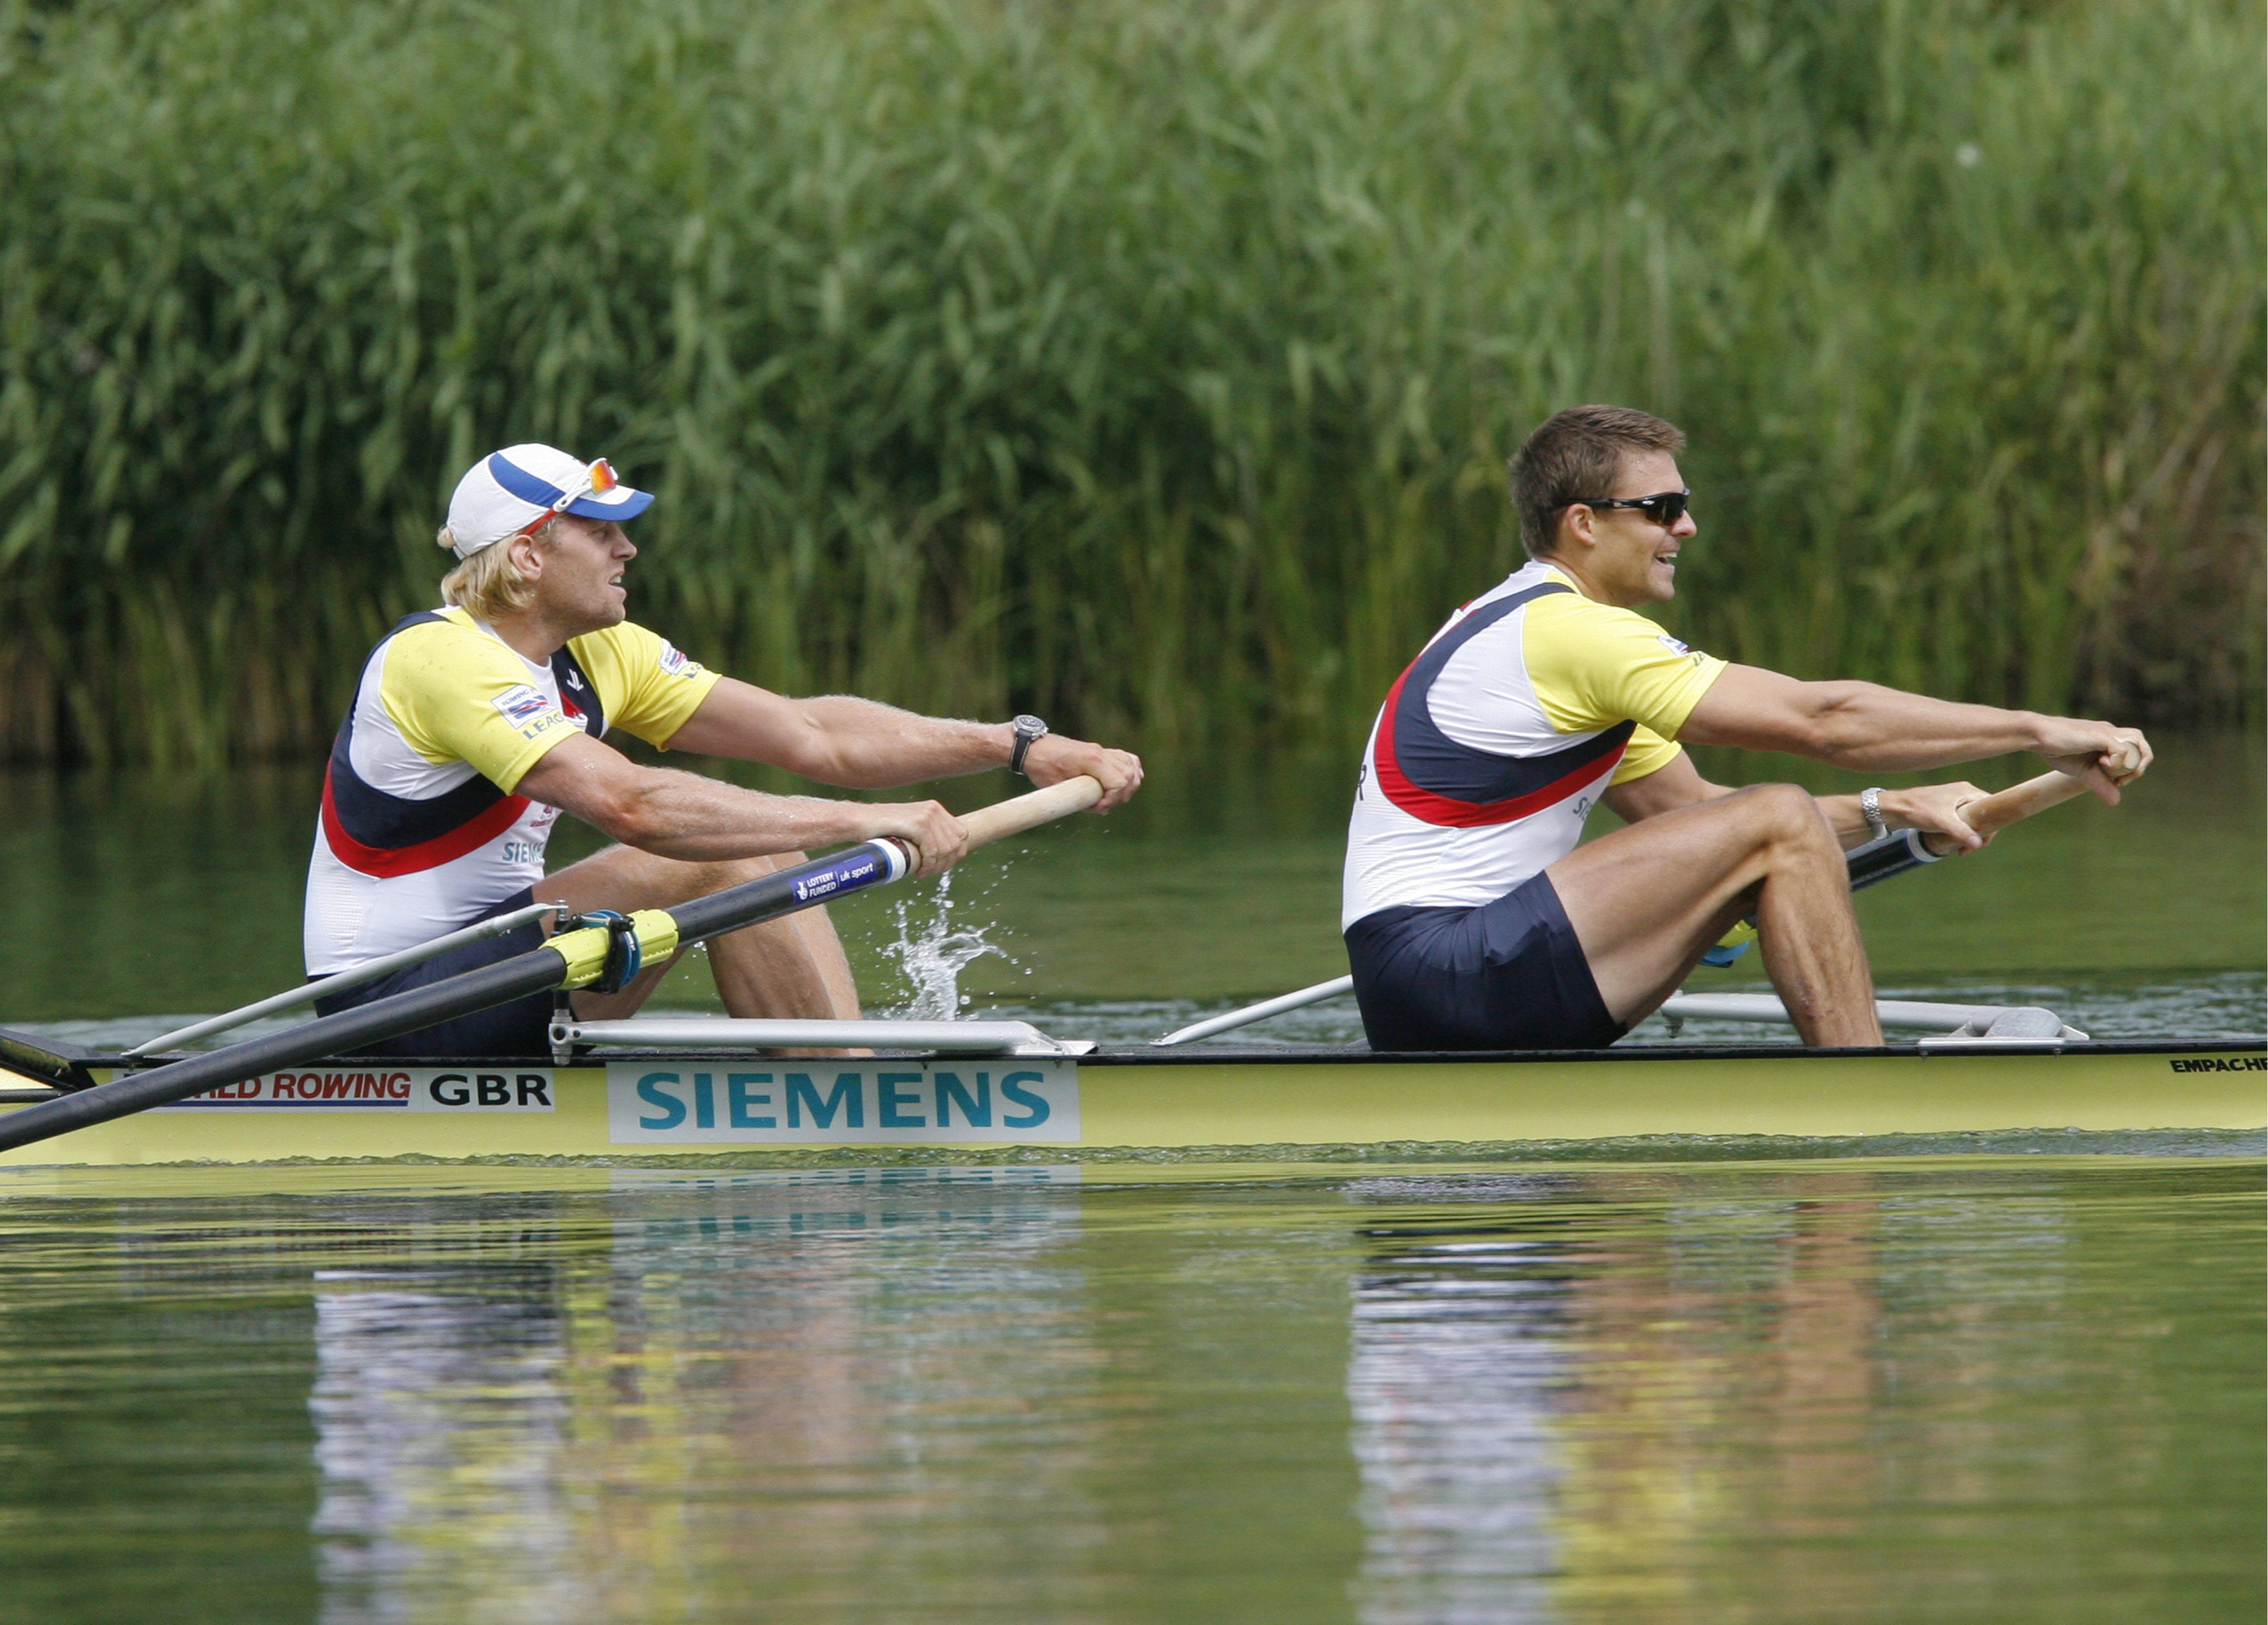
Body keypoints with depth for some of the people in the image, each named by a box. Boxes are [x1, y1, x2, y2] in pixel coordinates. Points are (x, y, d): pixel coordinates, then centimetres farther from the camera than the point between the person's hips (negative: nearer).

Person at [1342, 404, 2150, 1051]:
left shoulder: (1515, 625, 21)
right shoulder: (1572, 632, -11)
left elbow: (1684, 807, 24)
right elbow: (1820, 718, -15)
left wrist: (1886, 812, 14)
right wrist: (2040, 733, -11)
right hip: (1446, 971, -11)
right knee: (1779, 826, -15)